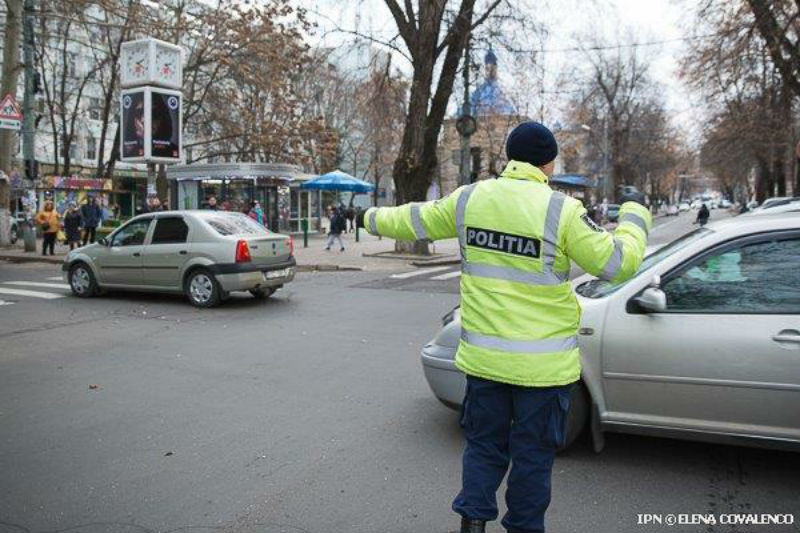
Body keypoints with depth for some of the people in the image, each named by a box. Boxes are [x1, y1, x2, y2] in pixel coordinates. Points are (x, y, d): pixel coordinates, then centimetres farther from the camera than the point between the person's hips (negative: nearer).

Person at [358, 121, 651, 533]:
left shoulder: (469, 198, -1)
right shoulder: (562, 210, -13)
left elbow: (413, 221, 13)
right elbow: (616, 265, -9)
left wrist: (372, 218, 33)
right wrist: (634, 218, 11)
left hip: (482, 357, 4)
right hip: (542, 362, -3)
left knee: (483, 446, 19)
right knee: (533, 456, 13)